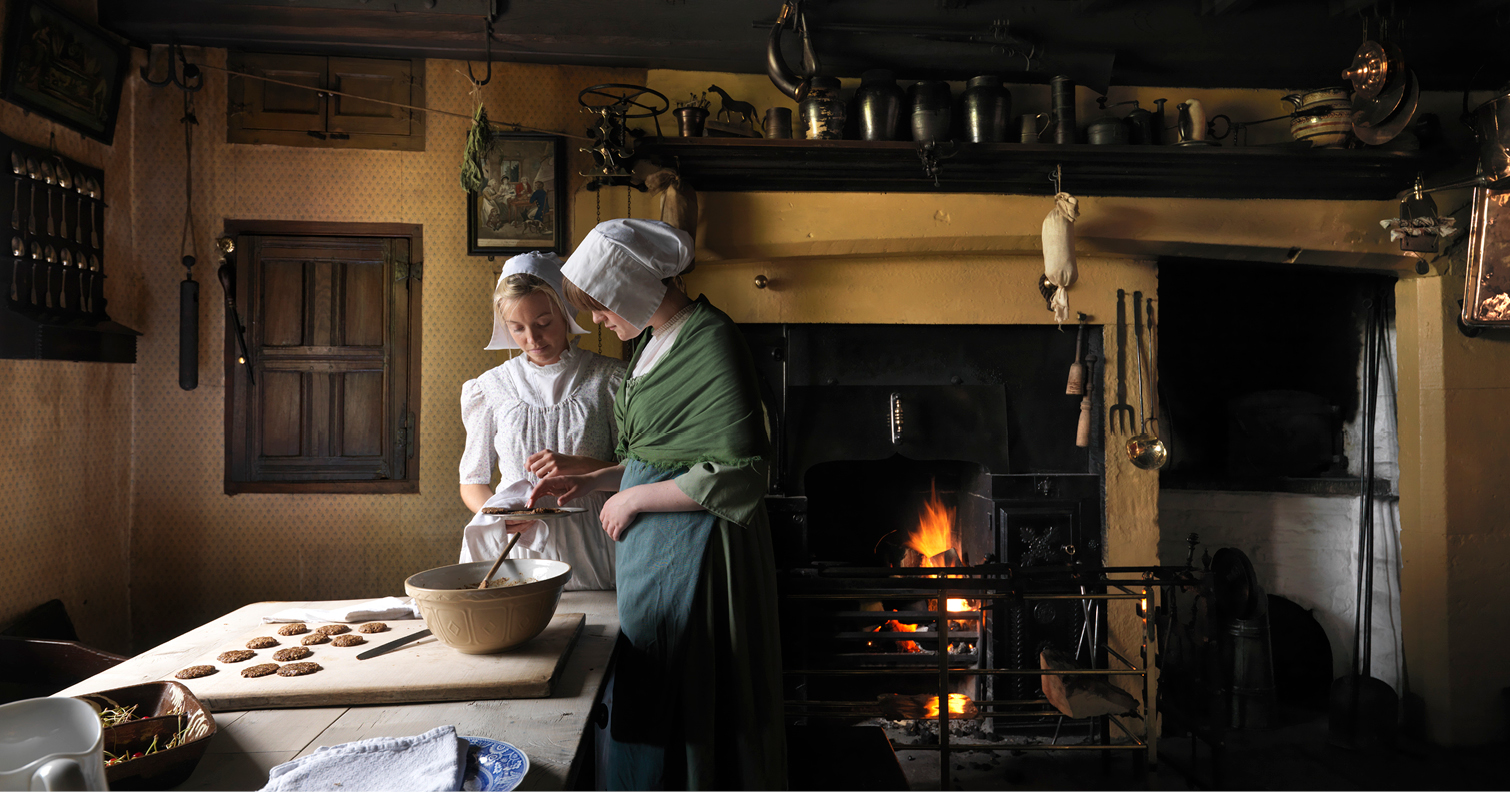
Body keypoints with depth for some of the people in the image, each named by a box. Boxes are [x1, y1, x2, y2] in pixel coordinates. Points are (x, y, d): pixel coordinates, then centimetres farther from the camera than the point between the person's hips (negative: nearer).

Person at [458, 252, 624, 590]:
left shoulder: (608, 379, 4)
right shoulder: (492, 387, 9)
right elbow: (472, 483, 15)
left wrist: (578, 466, -12)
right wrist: (496, 513, -6)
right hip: (513, 547, 1)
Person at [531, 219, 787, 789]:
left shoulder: (712, 342, -16)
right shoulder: (654, 342, 13)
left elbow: (737, 473, -21)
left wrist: (636, 498, -13)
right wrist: (588, 483, 10)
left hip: (690, 551, -9)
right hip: (649, 547, 9)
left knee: (684, 707, 1)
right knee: (648, 704, 15)